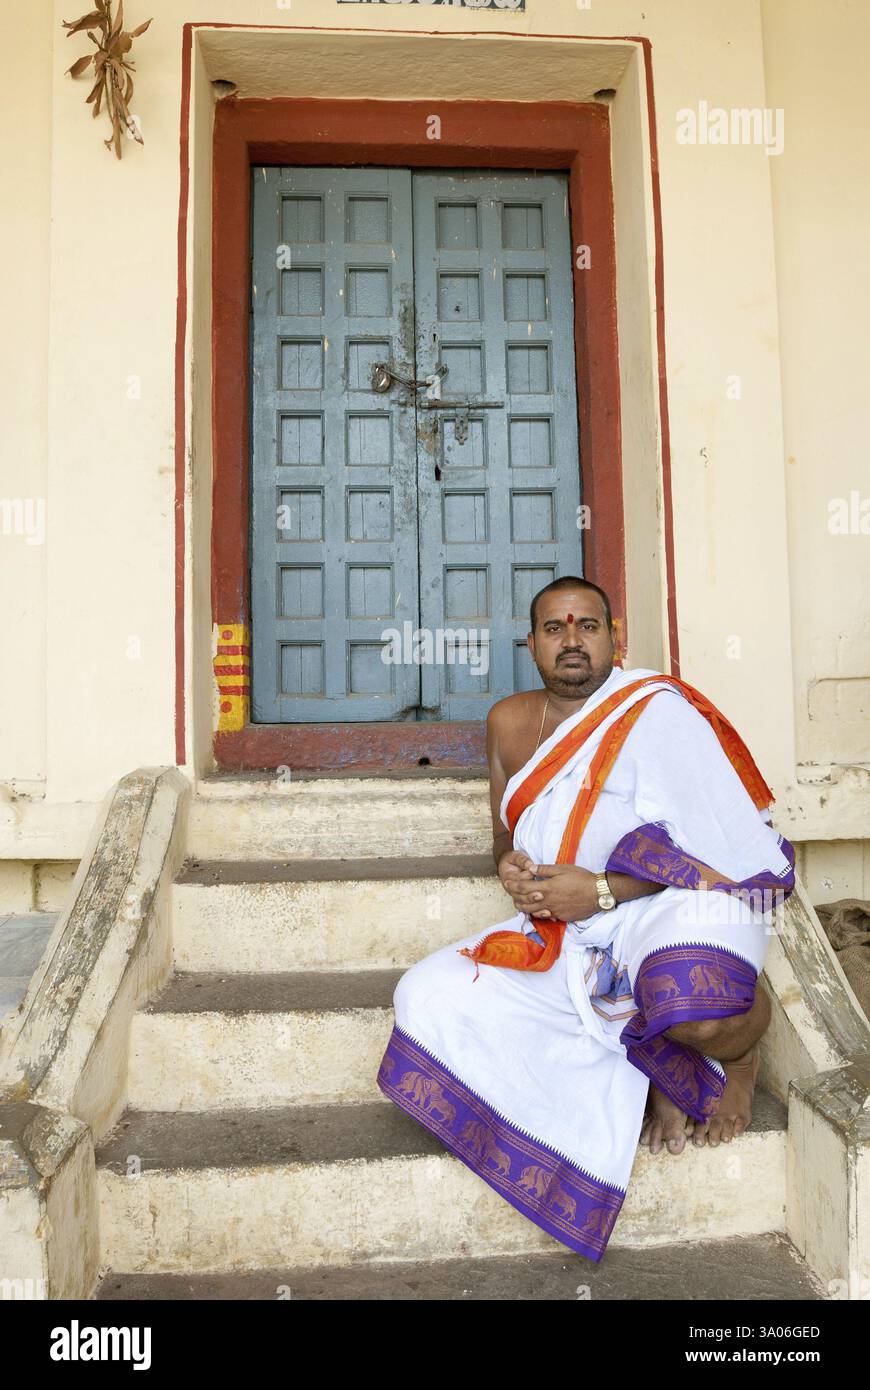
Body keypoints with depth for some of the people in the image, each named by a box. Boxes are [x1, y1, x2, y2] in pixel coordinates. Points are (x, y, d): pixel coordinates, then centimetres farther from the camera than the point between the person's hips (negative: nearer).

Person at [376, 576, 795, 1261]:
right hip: (565, 933, 7)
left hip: (674, 901, -6)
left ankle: (739, 1056, 5)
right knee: (430, 997, -8)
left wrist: (602, 890, -23)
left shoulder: (658, 712, -11)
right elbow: (506, 833, 19)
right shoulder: (510, 721, 7)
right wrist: (512, 866, -6)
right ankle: (660, 1073, -2)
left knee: (692, 1014, -40)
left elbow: (719, 845, -17)